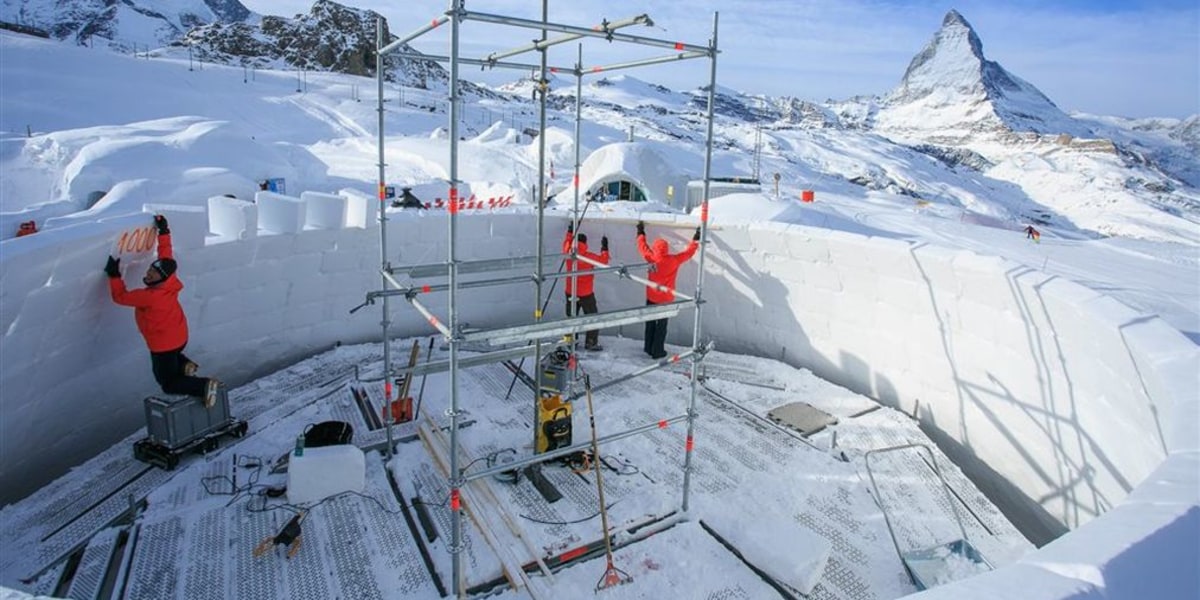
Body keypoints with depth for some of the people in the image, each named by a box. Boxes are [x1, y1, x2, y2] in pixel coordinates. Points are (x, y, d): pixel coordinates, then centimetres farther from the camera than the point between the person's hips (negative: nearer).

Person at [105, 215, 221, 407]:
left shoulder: (150, 297, -32)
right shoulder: (170, 281, -12)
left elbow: (121, 296, -17)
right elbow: (165, 254, 0)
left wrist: (114, 275, -13)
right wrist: (163, 232, 2)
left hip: (163, 344, -8)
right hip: (180, 337, 8)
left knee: (169, 384, 4)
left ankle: (205, 386, -17)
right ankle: (183, 365, 14)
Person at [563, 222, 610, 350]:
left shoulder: (569, 254, -6)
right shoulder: (589, 257, -19)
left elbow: (566, 244, 15)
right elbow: (603, 260, -8)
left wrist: (570, 232, 25)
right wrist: (604, 247, 2)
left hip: (570, 292, 4)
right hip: (586, 294, -4)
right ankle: (591, 343, 6)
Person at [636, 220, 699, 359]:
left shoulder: (652, 258, -12)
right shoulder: (673, 260, -17)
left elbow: (643, 246, 5)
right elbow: (688, 252, -5)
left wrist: (641, 232, 20)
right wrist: (696, 239, 8)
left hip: (651, 298, 3)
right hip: (665, 299, -3)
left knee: (650, 323, 17)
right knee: (661, 326, 6)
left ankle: (648, 348, 27)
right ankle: (657, 351, 10)